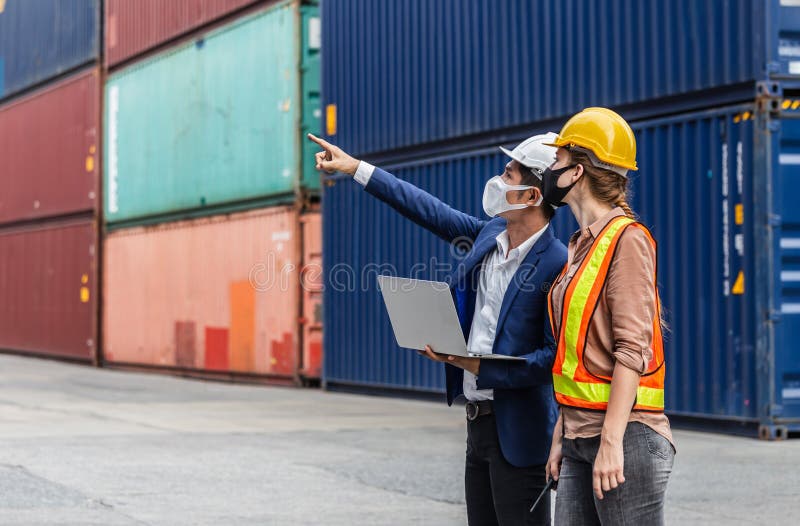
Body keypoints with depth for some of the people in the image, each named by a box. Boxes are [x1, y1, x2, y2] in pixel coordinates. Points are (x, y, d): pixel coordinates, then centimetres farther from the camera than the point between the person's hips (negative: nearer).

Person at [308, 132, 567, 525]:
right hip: (478, 419, 8)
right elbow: (432, 212, 17)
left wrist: (479, 368, -22)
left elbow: (556, 356, -20)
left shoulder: (557, 265, -18)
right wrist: (356, 168, 19)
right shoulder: (491, 233, 6)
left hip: (517, 432, -8)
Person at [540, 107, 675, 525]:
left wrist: (611, 441, -20)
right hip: (580, 436, 8)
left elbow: (632, 350, -16)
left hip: (625, 434, -8)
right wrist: (561, 437, 17)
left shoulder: (626, 239, -9)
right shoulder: (580, 245, 16)